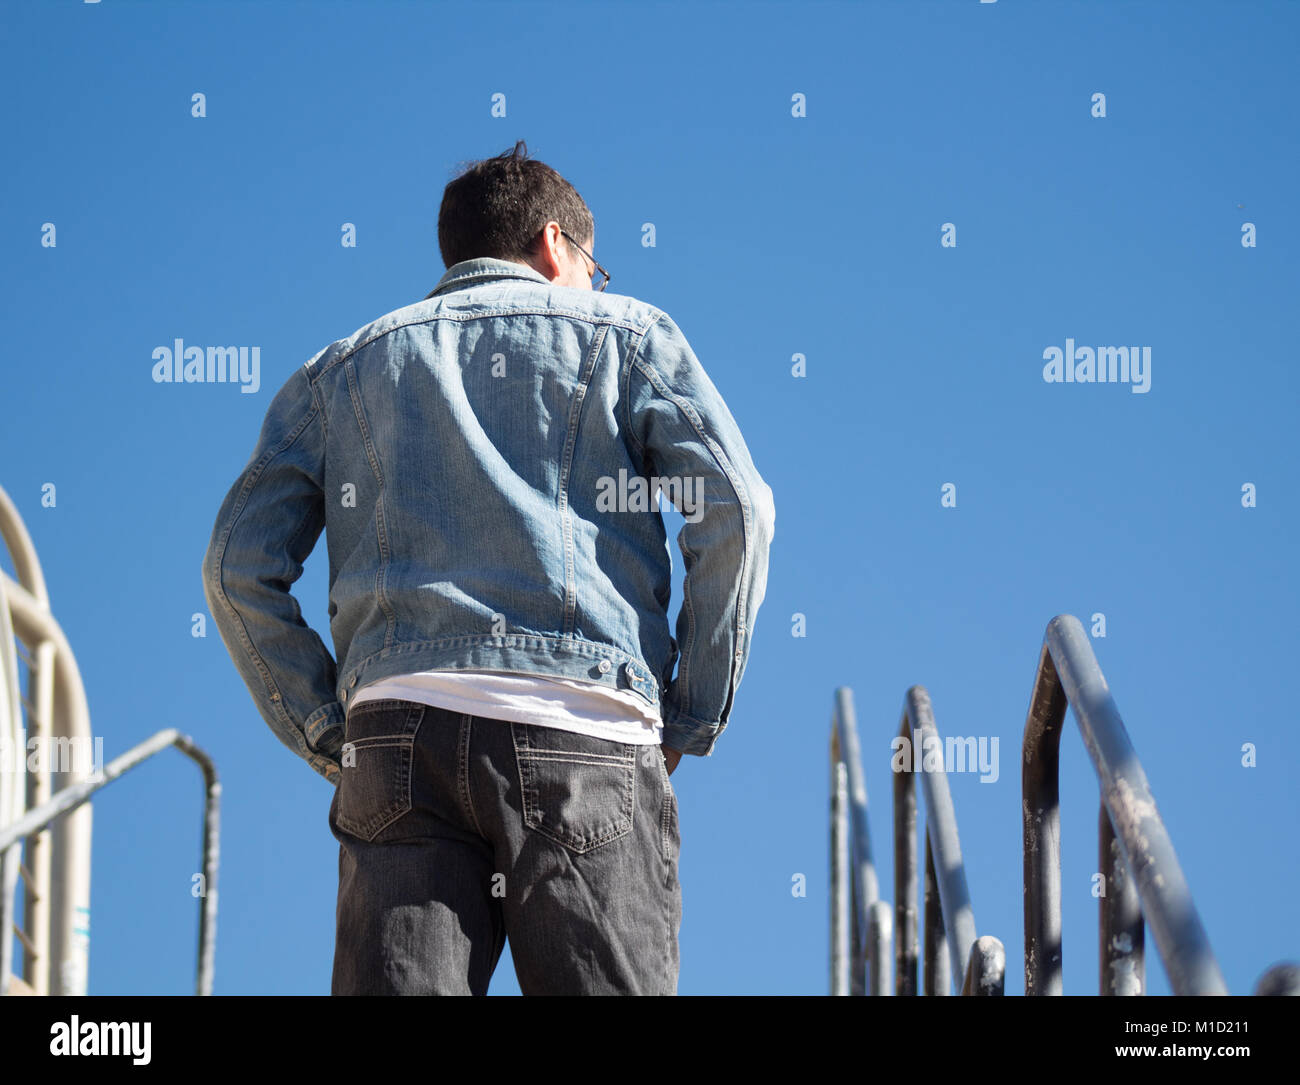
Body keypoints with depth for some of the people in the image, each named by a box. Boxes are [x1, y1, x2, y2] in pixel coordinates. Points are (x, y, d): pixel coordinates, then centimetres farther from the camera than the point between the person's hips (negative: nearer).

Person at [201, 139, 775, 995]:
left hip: (400, 730, 2)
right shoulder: (624, 332, 18)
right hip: (586, 729, -2)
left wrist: (328, 735, 14)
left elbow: (239, 569, 14)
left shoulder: (342, 369, 25)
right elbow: (735, 507, 2)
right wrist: (693, 721, 6)